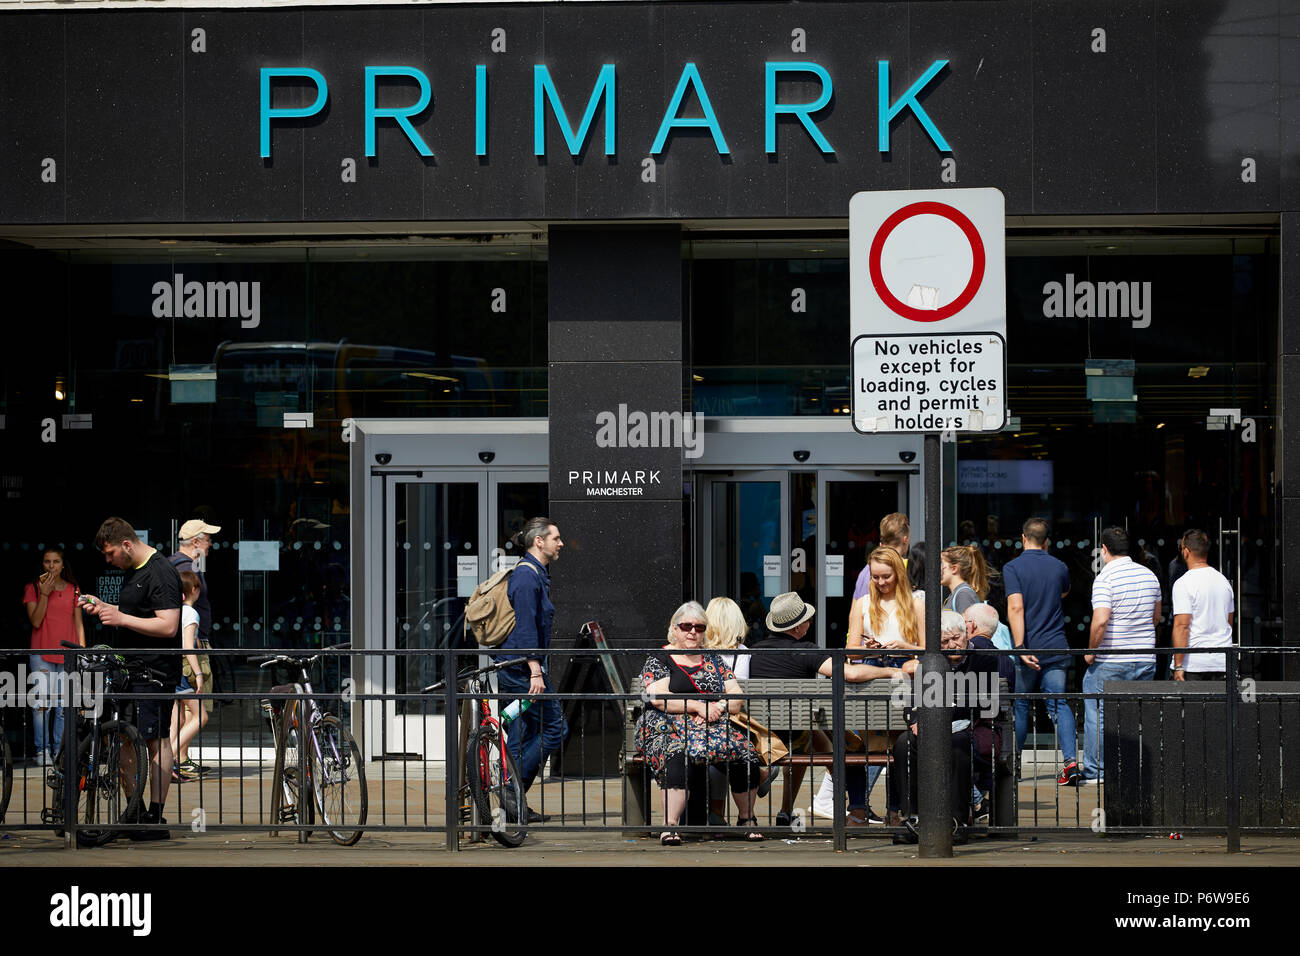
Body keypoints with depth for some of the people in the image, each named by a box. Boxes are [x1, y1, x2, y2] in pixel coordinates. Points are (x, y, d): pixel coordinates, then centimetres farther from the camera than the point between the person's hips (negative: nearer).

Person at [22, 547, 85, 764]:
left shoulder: (73, 589, 12)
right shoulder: (33, 588, 5)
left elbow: (79, 624, 14)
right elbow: (36, 621, -5)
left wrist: (82, 650, 6)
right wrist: (45, 594, -12)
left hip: (68, 654, 2)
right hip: (42, 654, -2)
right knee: (42, 703, -8)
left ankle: (60, 750, 8)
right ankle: (42, 751, -1)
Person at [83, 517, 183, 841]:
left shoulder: (161, 573, -15)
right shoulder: (132, 571, 16)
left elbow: (168, 626, -22)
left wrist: (121, 619, -22)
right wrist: (104, 608, 11)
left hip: (156, 671, -10)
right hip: (131, 669, 10)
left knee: (156, 740, -8)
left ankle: (156, 819, -6)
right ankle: (132, 813, 18)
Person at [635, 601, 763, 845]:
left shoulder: (713, 660, 22)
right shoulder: (658, 661, 10)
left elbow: (737, 697, 14)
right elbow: (658, 698, -7)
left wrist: (720, 707, -8)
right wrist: (699, 706, -14)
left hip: (716, 725, 3)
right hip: (668, 729, -3)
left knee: (744, 751, -26)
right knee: (679, 754, -38)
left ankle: (746, 818, -3)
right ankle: (670, 826, -38)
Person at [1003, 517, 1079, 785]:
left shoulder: (1012, 567, -6)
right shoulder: (1059, 567, 7)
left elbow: (1016, 607, -17)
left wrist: (1020, 647, -20)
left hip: (1028, 649, -2)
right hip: (1056, 647, 3)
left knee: (1020, 706, 11)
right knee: (1059, 704, 1)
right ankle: (1070, 760, -16)